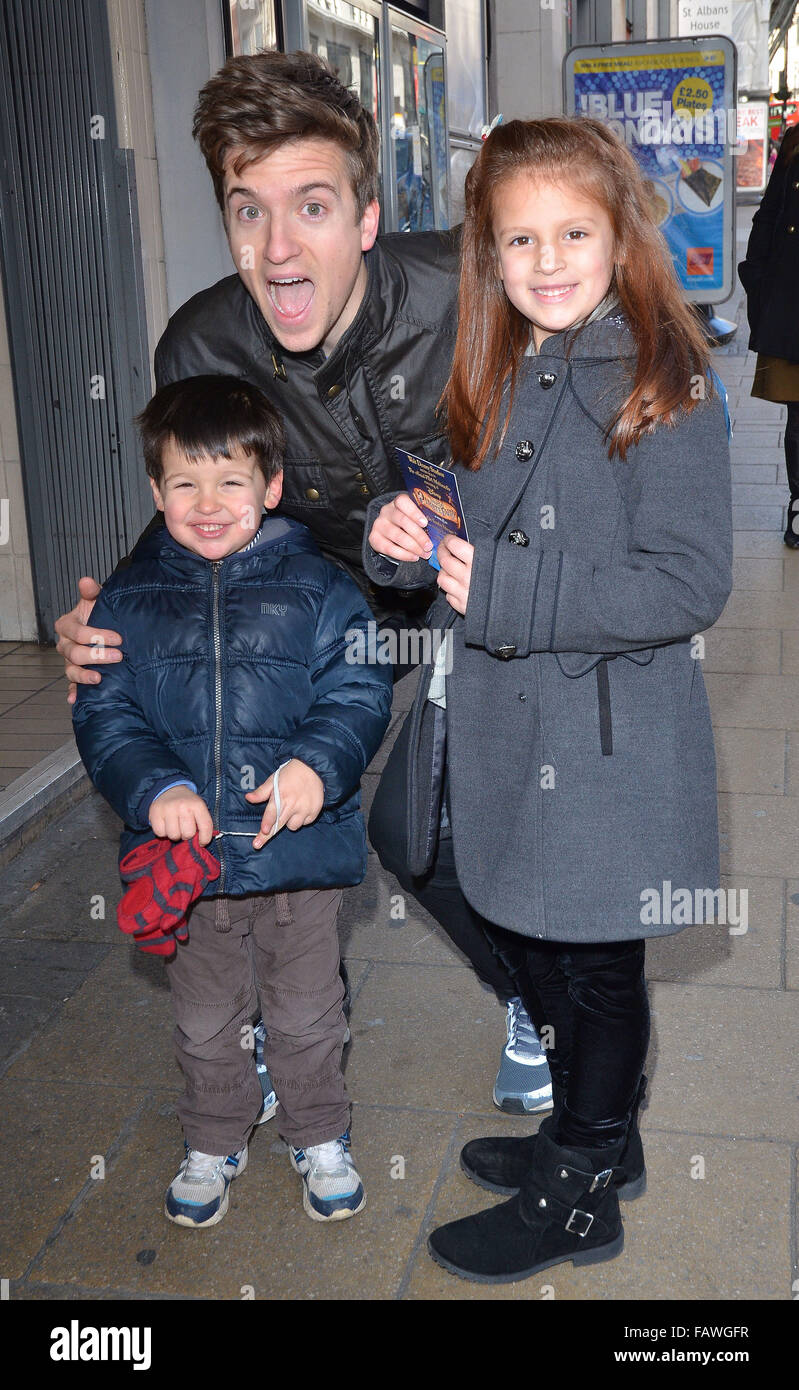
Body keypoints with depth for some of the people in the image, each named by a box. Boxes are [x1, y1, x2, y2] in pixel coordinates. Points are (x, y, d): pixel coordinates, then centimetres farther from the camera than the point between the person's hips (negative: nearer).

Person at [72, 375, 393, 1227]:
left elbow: (359, 694, -8)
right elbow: (104, 714, -3)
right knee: (204, 1020, 20)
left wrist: (318, 764, -27)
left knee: (306, 1013, 17)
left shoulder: (316, 589, -5)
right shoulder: (128, 600, -1)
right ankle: (213, 1145, 44)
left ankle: (319, 1137, 41)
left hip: (299, 846, -1)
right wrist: (155, 788, -21)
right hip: (183, 856, 2)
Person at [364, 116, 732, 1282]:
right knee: (527, 933, 21)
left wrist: (504, 593, -24)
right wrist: (408, 537, -5)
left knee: (593, 962, 10)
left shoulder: (664, 389, -15)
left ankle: (578, 1198, 32)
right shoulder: (499, 379, 8)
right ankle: (593, 1136, 46)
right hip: (498, 720, 8)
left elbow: (691, 584, -22)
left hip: (605, 738, -8)